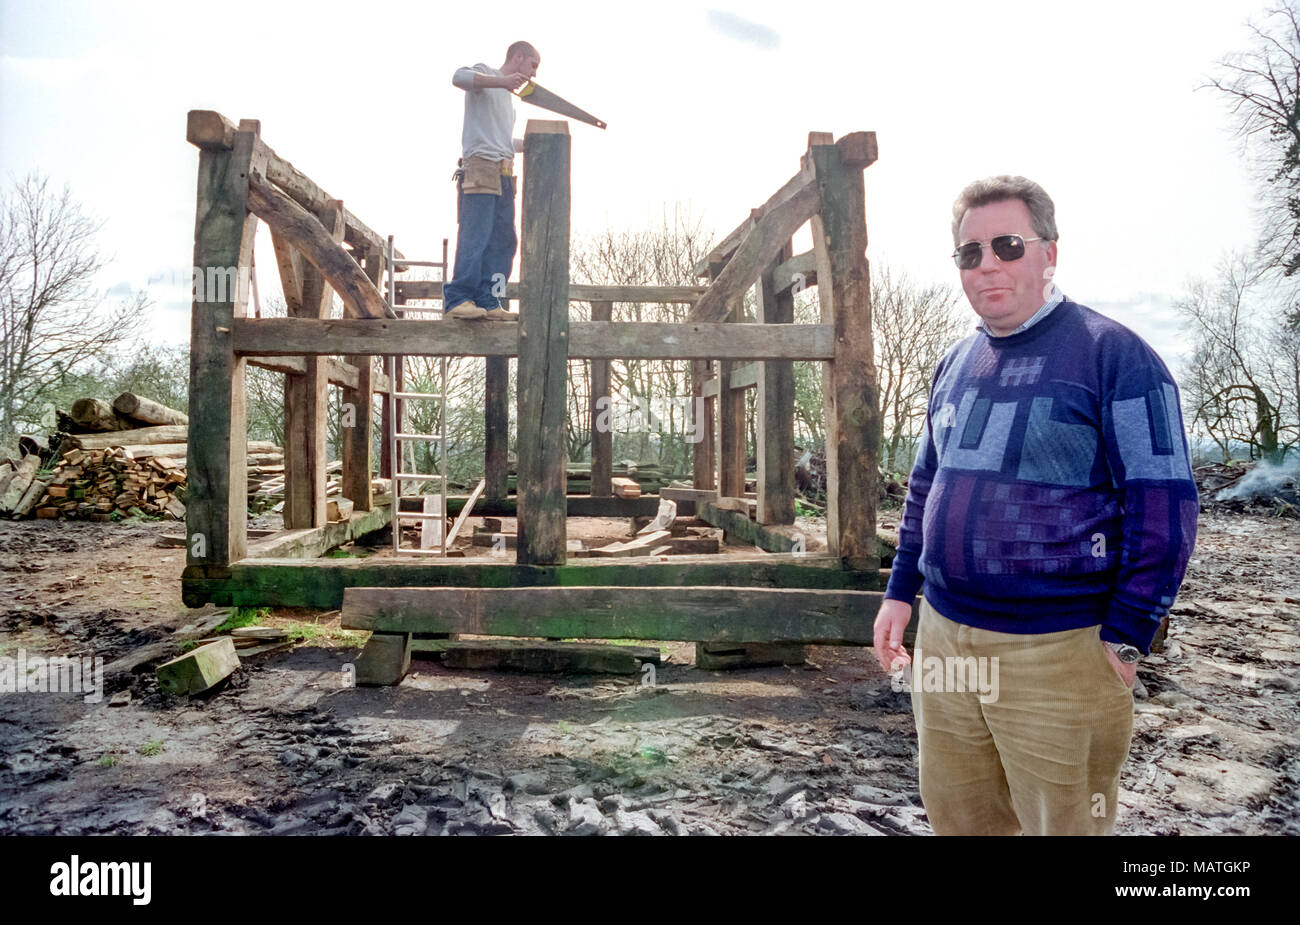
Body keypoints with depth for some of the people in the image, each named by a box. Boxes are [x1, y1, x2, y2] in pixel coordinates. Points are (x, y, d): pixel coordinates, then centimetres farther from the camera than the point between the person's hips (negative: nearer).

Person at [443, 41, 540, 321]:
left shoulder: (506, 97, 32)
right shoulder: (485, 73, 7)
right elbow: (459, 77, -17)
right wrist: (502, 81, -29)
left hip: (503, 176, 9)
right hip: (480, 168, -9)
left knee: (503, 240, -1)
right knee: (475, 237, -18)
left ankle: (489, 303, -3)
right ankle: (457, 300, -21)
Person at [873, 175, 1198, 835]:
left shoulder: (1114, 354, -9)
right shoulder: (954, 364, 10)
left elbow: (1163, 504, -12)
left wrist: (1126, 637, -13)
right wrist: (900, 590, 12)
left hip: (1058, 651, -6)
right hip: (942, 636, 6)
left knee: (1062, 824, 12)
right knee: (953, 816, 19)